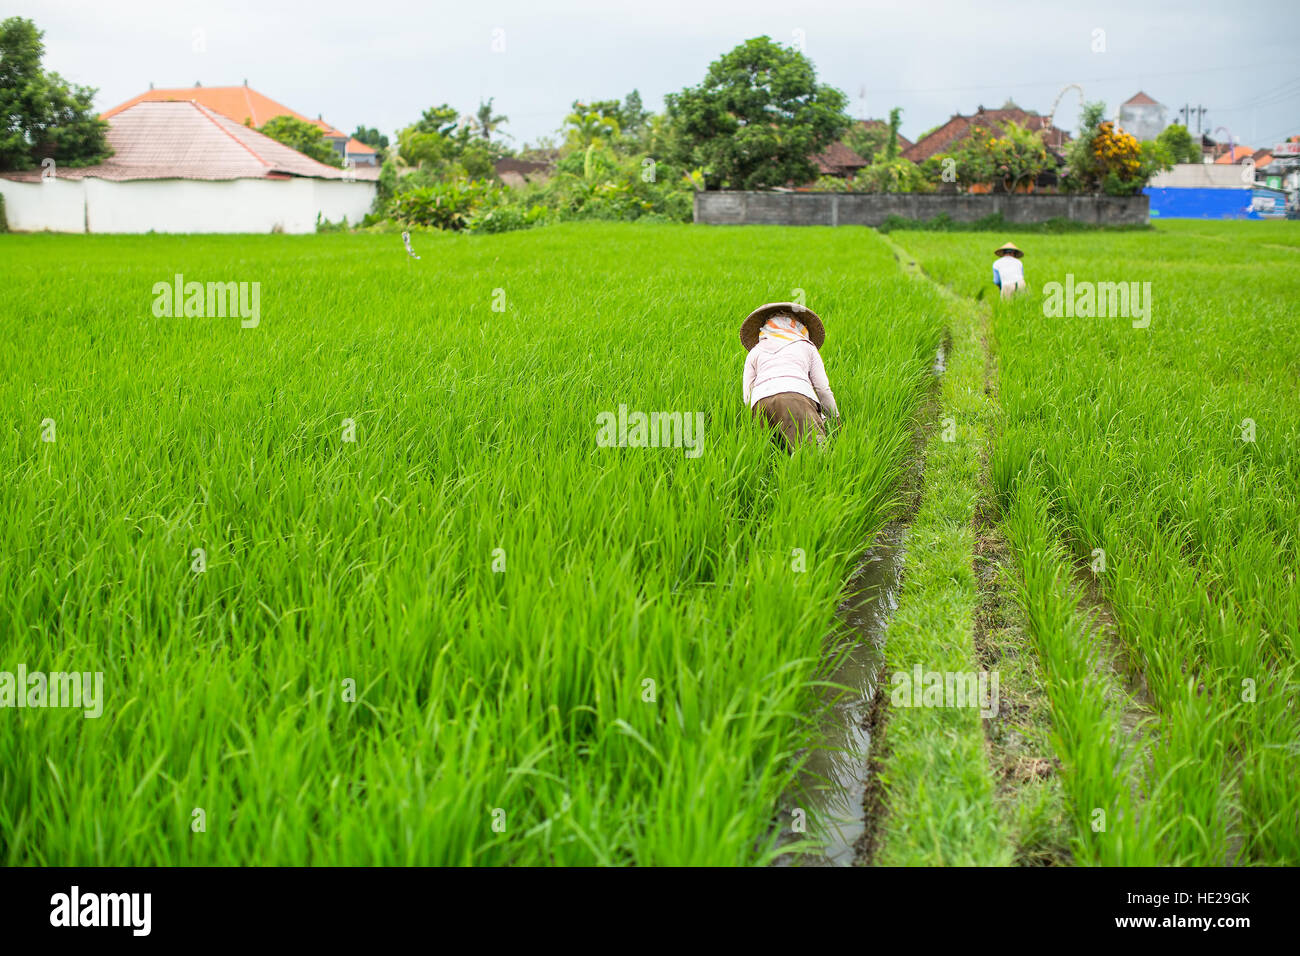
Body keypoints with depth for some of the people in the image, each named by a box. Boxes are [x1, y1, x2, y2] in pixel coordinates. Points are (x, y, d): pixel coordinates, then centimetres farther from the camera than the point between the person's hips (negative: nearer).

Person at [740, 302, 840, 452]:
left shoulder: (755, 351, 34)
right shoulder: (807, 346, 31)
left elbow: (747, 397, 25)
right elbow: (823, 389, 24)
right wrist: (836, 418, 35)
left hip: (761, 402, 3)